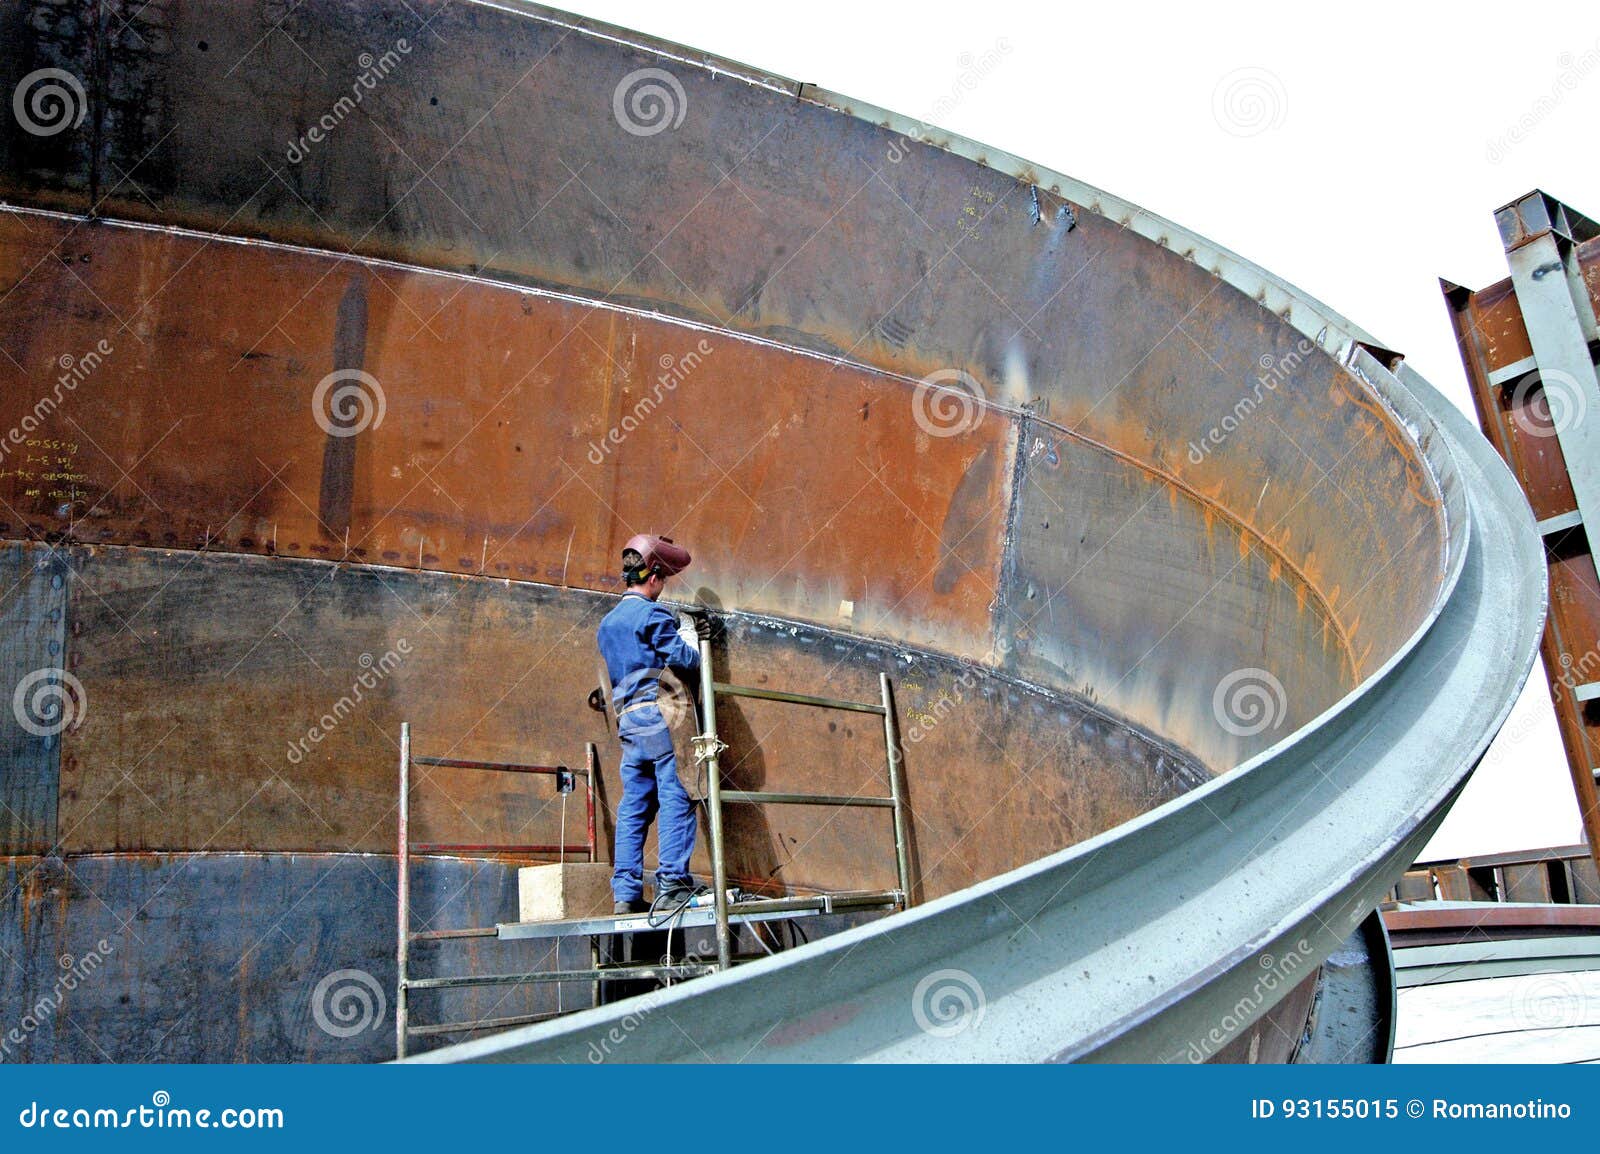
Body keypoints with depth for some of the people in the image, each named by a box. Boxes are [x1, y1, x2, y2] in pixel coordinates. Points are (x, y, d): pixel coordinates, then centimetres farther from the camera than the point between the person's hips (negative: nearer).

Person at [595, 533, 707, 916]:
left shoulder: (607, 623, 21)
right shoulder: (653, 614, -5)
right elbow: (686, 659, -11)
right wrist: (689, 633, 10)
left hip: (628, 723, 8)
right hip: (660, 716, -8)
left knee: (633, 808, 7)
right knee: (675, 801, -6)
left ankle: (626, 894, 6)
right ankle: (673, 884, -10)